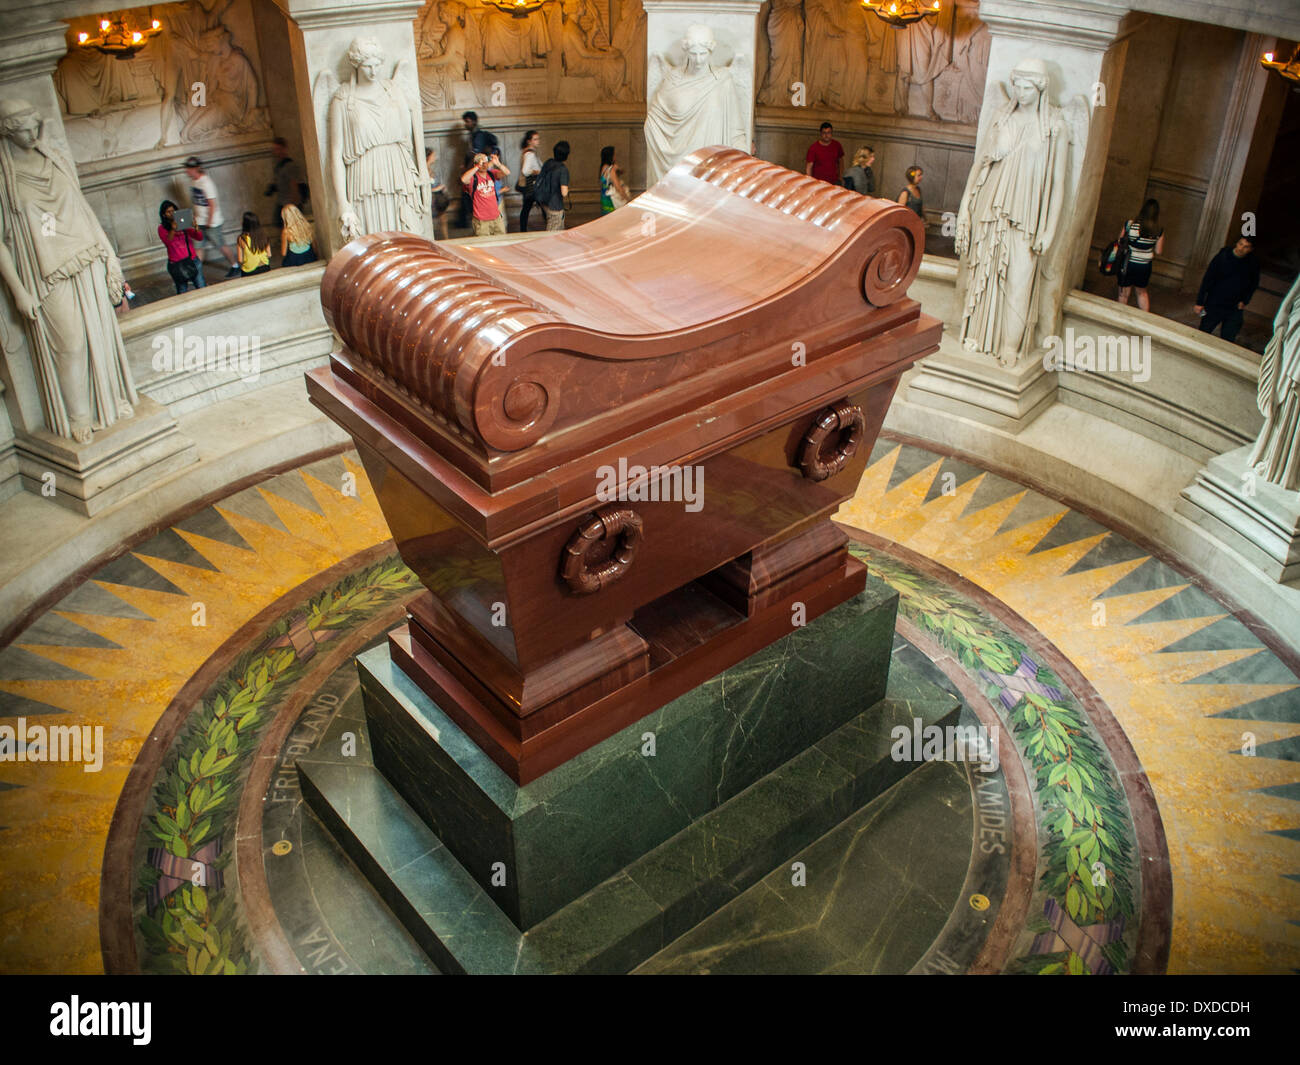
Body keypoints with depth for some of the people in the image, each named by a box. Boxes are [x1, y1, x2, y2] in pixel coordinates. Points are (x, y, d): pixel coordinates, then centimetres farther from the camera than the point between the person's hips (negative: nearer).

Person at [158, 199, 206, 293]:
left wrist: (196, 228, -20)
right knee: (182, 291, 2)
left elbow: (200, 238, 0)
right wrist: (173, 230, -35)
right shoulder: (162, 228, 0)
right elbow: (167, 241, -19)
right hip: (176, 264, -2)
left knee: (202, 288, -2)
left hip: (193, 260, 2)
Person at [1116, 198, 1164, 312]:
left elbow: (1120, 240, -4)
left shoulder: (1130, 224, -16)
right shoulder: (1159, 231, -11)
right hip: (1145, 266, 2)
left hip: (1128, 264, -2)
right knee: (1142, 292, 24)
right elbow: (1158, 251, -3)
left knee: (1124, 293, 12)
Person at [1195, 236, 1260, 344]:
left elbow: (1254, 283, 13)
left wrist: (1245, 301, 0)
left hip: (1235, 310, 1)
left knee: (1228, 339, 3)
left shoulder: (1253, 263, -3)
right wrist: (1200, 302, -8)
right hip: (1214, 306, -1)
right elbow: (1207, 280, -7)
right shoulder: (1222, 257, -10)